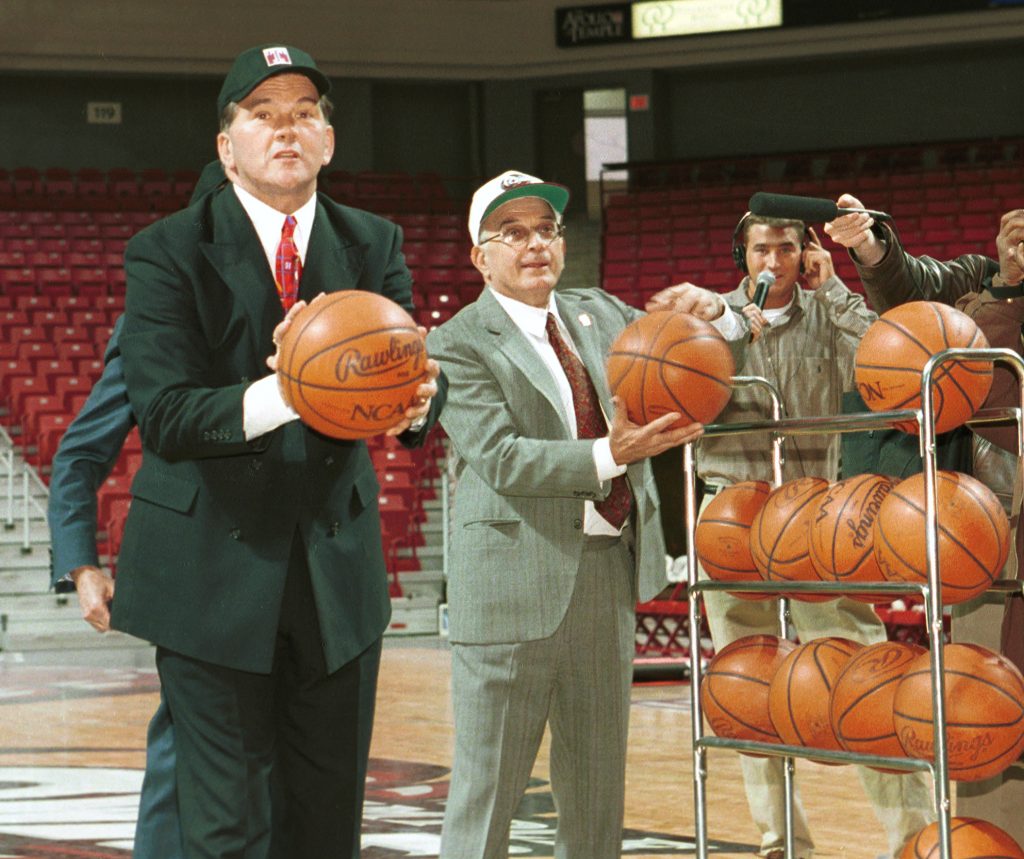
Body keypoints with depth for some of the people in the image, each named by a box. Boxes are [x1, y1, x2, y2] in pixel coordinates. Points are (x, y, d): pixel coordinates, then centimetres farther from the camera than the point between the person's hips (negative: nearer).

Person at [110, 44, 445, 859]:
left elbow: (415, 367, -5)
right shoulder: (168, 253, -7)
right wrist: (281, 395, -36)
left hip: (339, 572, 4)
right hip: (214, 573, -4)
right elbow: (165, 416, -18)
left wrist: (417, 399, -31)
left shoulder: (372, 245, 7)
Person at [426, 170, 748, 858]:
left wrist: (711, 314, -3)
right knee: (488, 783, -2)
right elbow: (501, 458, -18)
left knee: (598, 785, 13)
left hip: (611, 570, 6)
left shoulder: (600, 316, 14)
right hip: (517, 583, -6)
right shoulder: (460, 345, -6)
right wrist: (609, 455, -28)